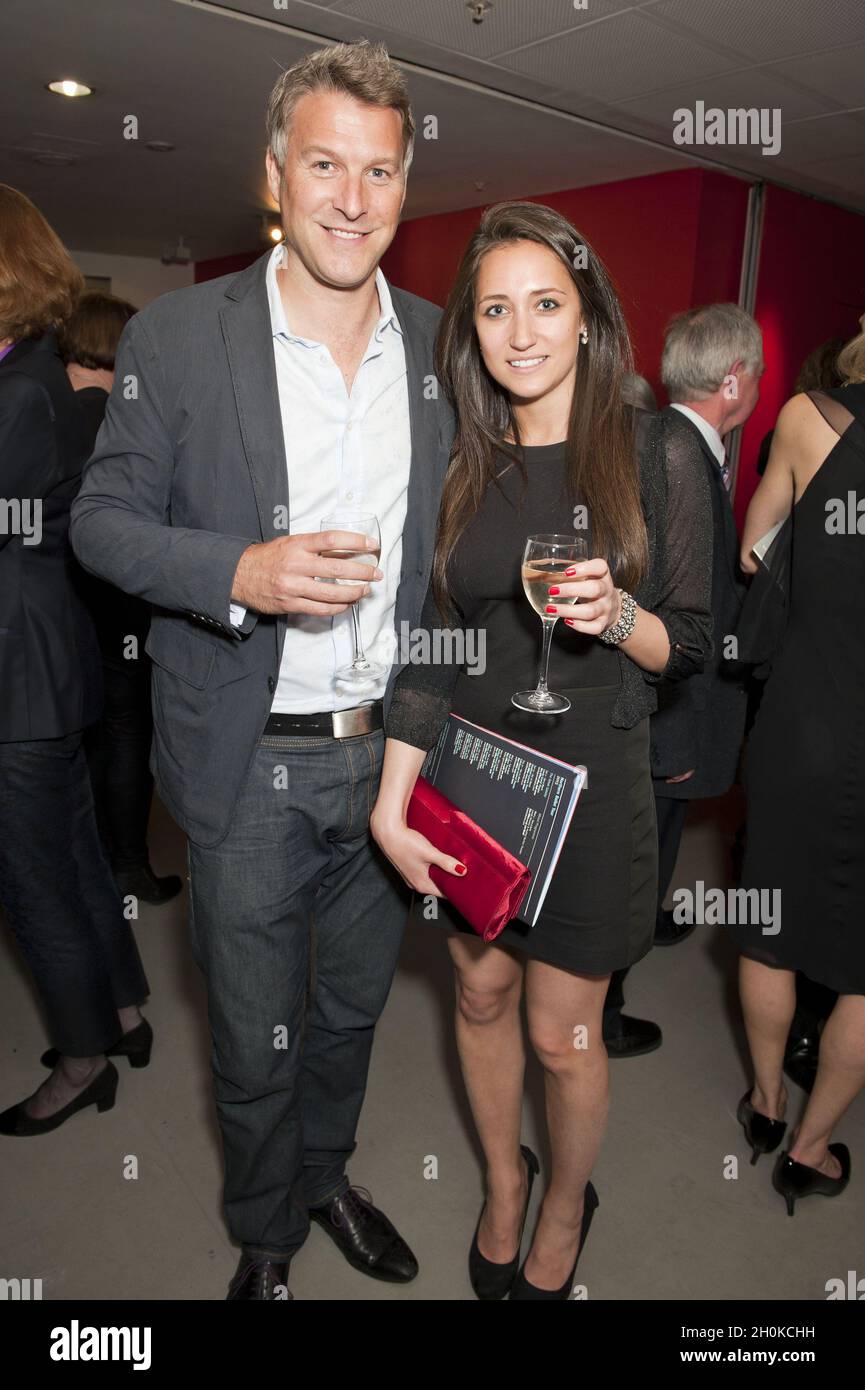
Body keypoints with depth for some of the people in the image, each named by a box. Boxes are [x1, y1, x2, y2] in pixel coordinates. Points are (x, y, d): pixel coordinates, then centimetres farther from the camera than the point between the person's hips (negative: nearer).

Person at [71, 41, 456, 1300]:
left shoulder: (441, 345, 3)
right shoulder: (177, 335, -7)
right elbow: (103, 519, -4)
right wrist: (243, 573, -23)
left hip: (391, 753, 4)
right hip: (251, 763, -3)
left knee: (355, 1004, 23)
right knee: (256, 1039, 15)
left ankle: (326, 1174, 53)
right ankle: (265, 1234, 45)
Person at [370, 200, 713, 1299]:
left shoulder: (656, 452, -6)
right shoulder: (459, 465, 2)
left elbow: (689, 647, -2)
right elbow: (426, 648, 0)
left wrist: (617, 614, -24)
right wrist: (391, 804, -6)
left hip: (589, 780, -3)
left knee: (562, 1035, 9)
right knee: (481, 993, 18)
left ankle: (566, 1208, 41)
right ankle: (502, 1182, 46)